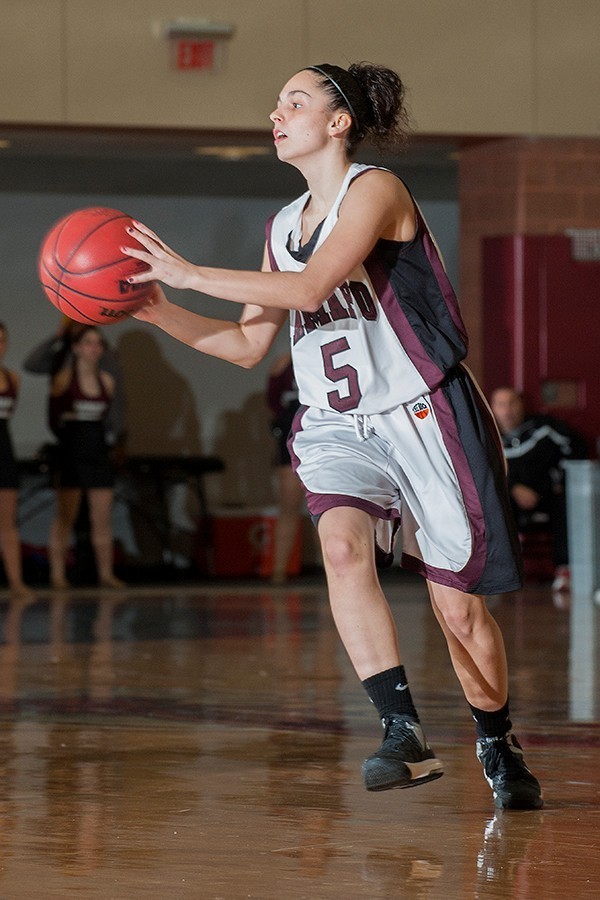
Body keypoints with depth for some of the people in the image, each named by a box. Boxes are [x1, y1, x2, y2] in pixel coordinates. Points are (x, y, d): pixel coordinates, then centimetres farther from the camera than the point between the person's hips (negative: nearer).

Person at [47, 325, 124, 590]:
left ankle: (106, 573, 8)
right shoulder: (64, 379, -5)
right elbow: (54, 419, -2)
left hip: (98, 453, 4)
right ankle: (57, 575, -1)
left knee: (102, 520, 4)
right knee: (64, 518, -3)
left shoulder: (106, 381, 8)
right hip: (71, 455, -4)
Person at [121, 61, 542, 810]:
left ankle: (499, 748, 25)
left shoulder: (375, 190, -9)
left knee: (459, 607, 1)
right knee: (342, 545, -27)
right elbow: (248, 345, 18)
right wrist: (157, 311, 5)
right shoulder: (283, 226, 14)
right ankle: (404, 734, -29)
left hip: (424, 418, -5)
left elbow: (312, 286, -24)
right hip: (337, 430, 5)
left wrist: (189, 274, -21)